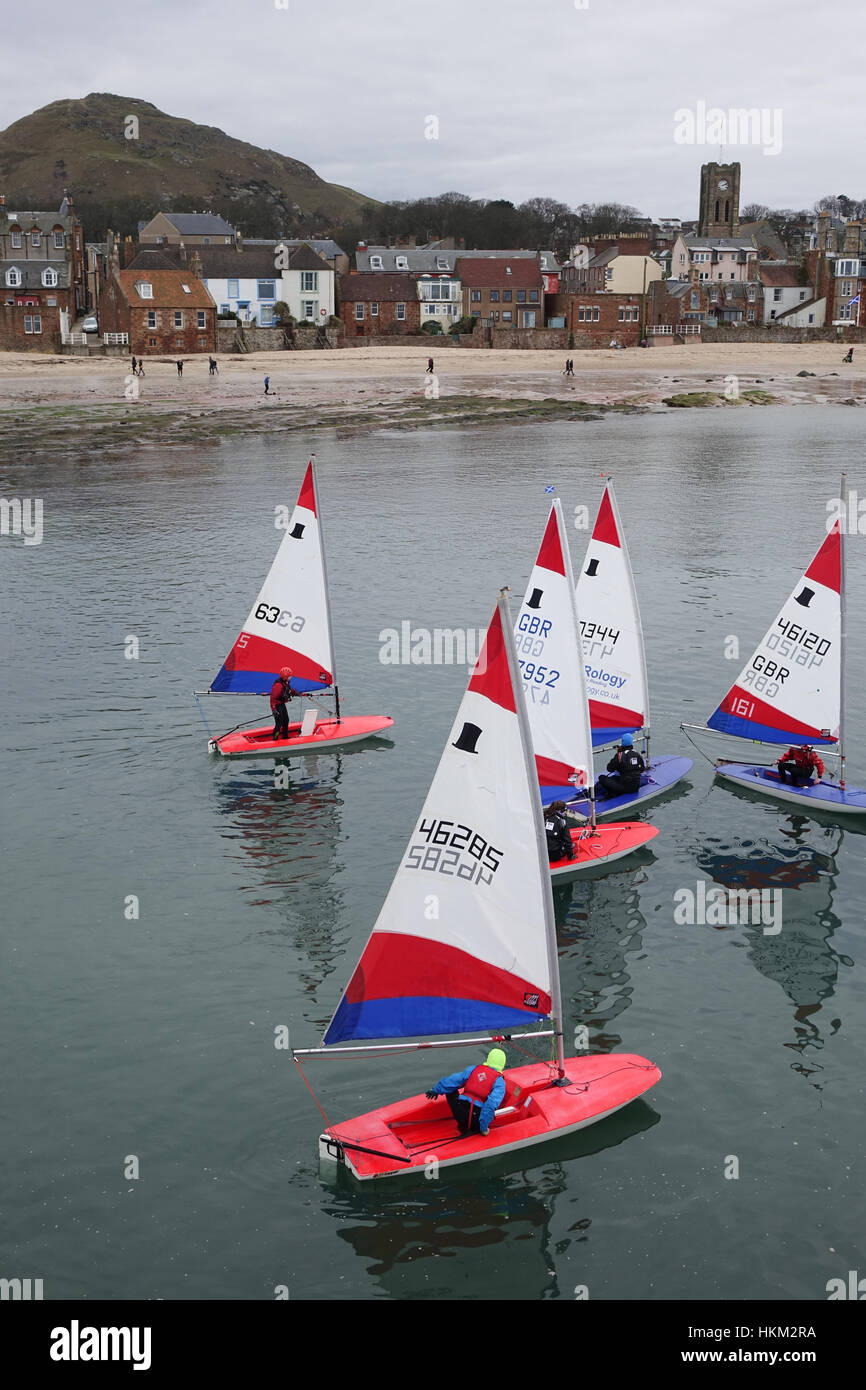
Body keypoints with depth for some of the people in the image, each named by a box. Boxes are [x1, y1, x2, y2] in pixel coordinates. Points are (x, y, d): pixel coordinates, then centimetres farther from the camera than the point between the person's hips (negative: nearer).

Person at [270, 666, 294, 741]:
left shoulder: (286, 683, 2)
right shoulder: (278, 685, -28)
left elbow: (290, 691, 24)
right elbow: (273, 697, -30)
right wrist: (273, 709, -32)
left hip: (282, 705, 10)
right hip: (277, 706, -10)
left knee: (286, 721, 20)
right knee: (279, 723, -9)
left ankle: (285, 737, 36)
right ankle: (275, 740, 1)